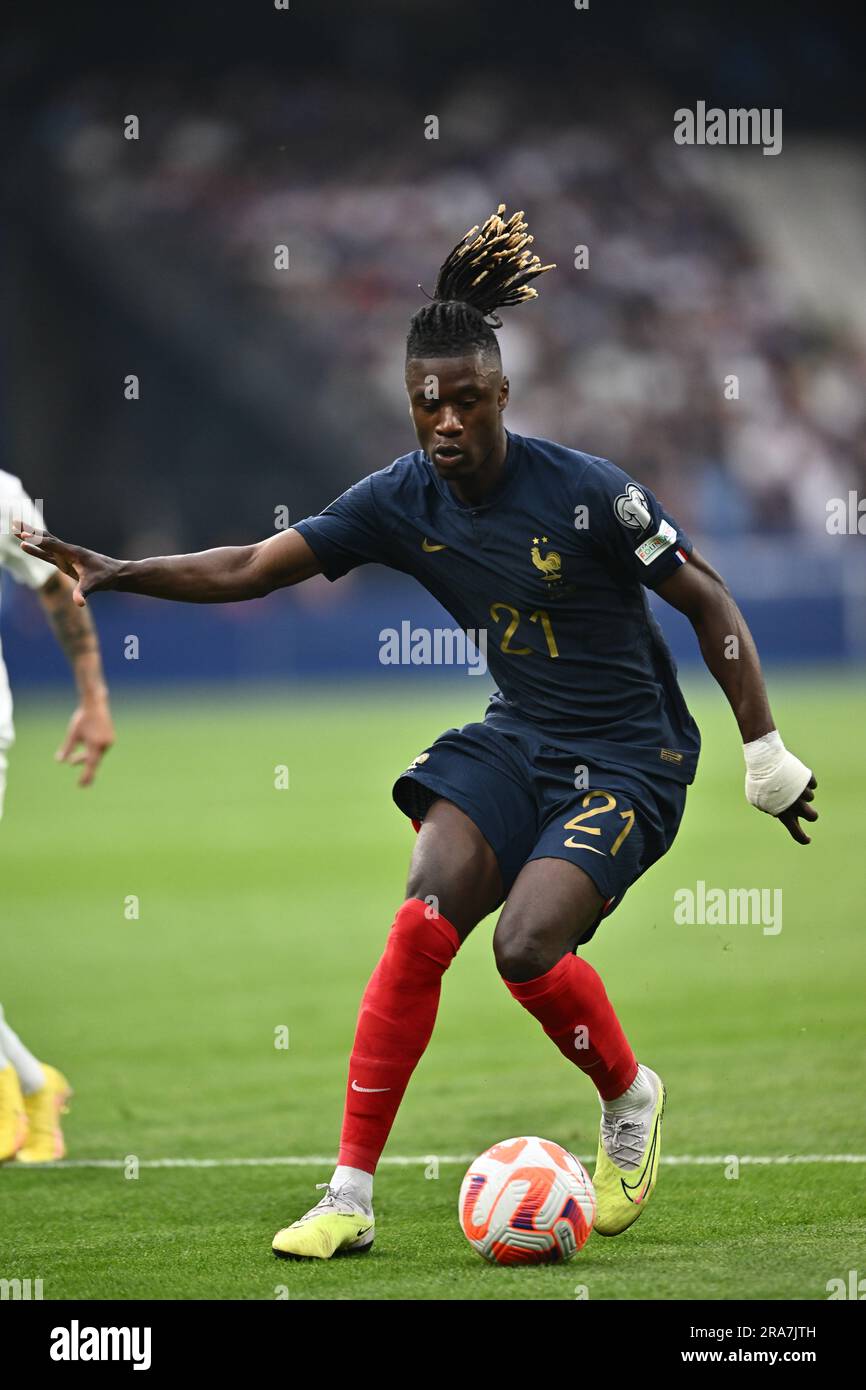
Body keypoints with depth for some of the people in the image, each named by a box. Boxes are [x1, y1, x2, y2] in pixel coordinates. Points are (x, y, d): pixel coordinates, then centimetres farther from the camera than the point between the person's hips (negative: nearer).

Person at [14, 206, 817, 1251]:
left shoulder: (584, 492, -19)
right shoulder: (401, 500, -6)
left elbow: (707, 603, -9)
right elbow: (251, 568, -6)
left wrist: (766, 753, -7)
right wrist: (118, 573, -19)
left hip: (630, 755, -4)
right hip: (516, 738, 4)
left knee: (527, 946, -23)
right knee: (422, 921, -17)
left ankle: (630, 1098, 10)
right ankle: (349, 1196, -14)